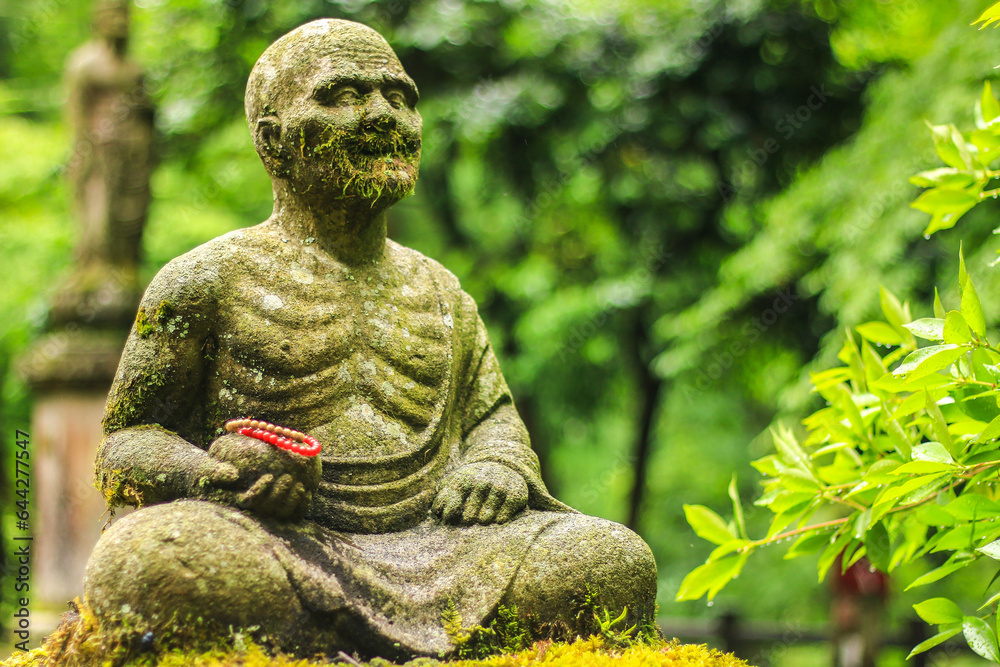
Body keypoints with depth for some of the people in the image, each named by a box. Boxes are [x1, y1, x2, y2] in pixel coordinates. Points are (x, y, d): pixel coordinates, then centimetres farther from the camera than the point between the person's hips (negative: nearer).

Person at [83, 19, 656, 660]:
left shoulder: (439, 290, 24)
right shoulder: (211, 278, 10)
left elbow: (491, 413, 33)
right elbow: (127, 444, 10)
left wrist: (501, 465, 7)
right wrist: (217, 472, -13)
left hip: (428, 551, 3)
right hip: (278, 550, -3)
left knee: (617, 562, -23)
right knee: (147, 558, -39)